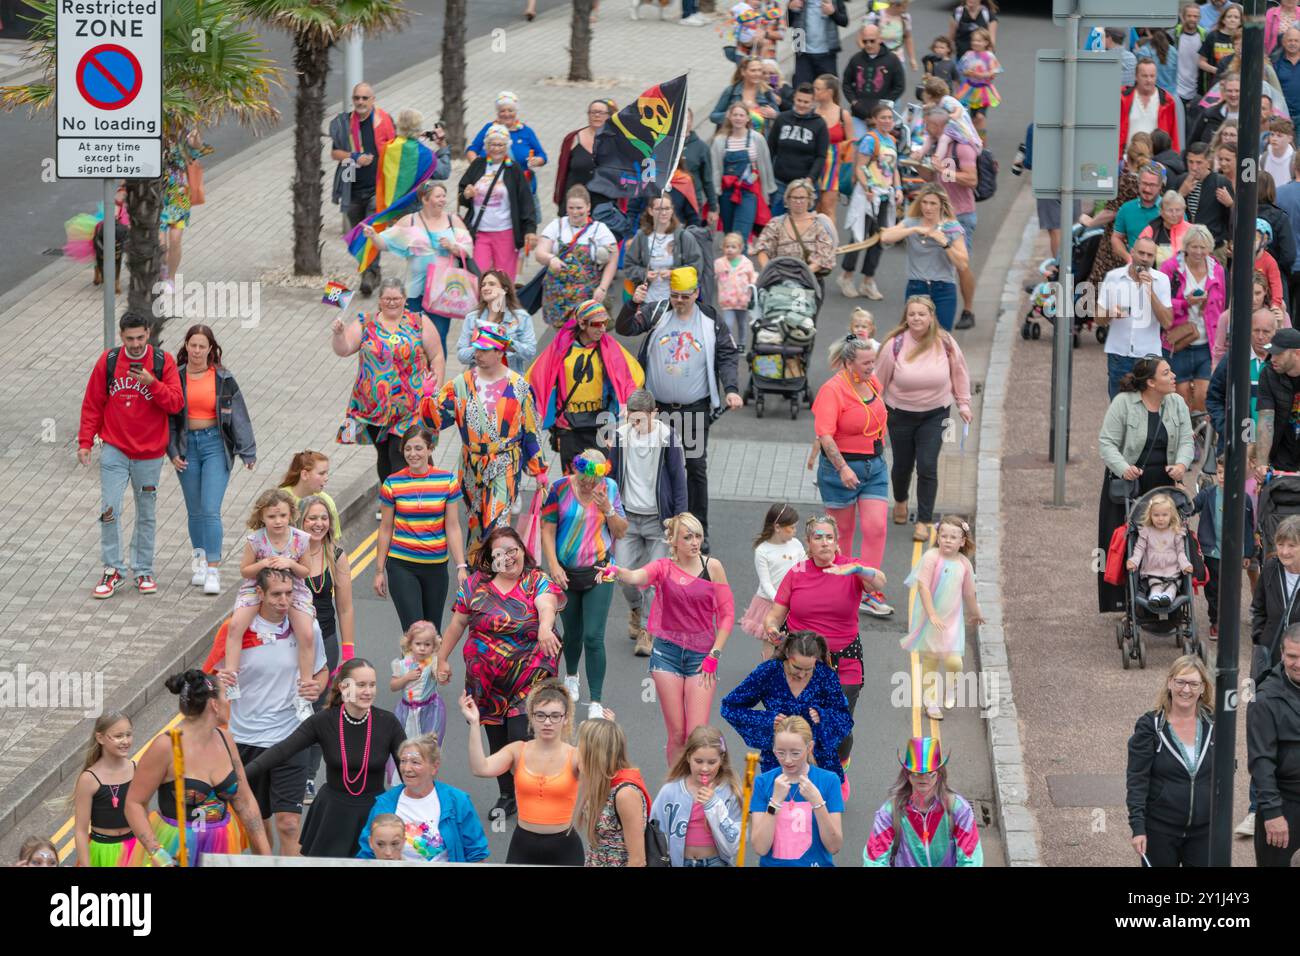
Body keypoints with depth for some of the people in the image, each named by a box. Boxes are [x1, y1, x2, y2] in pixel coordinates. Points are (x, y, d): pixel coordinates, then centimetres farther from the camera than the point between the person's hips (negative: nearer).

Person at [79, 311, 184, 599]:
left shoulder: (163, 362, -3)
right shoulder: (108, 361, 0)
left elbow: (176, 403, -9)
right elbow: (92, 405, 5)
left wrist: (152, 383, -24)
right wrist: (85, 442, 2)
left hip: (150, 453, 0)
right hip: (114, 451, 0)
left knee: (147, 514, 9)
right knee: (109, 510, -9)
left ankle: (143, 570, 21)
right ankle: (113, 570, 2)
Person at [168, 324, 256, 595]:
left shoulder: (223, 379, -1)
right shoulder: (176, 377, 2)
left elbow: (239, 416, 3)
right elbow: (168, 417, 6)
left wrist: (248, 451, 3)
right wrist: (173, 451, -2)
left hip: (215, 444, -2)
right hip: (187, 445, 2)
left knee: (211, 510, -11)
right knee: (195, 511, 10)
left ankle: (213, 571, -12)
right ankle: (200, 562, 25)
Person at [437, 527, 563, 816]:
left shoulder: (537, 582, -3)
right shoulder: (476, 585, 5)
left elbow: (547, 605, -25)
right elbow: (457, 623, 13)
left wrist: (545, 628, -46)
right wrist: (442, 658, 13)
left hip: (530, 677, -3)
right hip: (488, 681, 3)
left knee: (521, 737, -14)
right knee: (497, 739, 8)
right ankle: (507, 796, 25)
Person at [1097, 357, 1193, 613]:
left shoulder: (1177, 403, 4)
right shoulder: (1123, 403, -9)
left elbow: (1186, 441, 5)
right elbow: (1107, 442, -10)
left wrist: (1182, 464, -16)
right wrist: (1123, 467, -26)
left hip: (1164, 483, 3)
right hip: (1127, 485, -3)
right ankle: (1122, 600, 4)